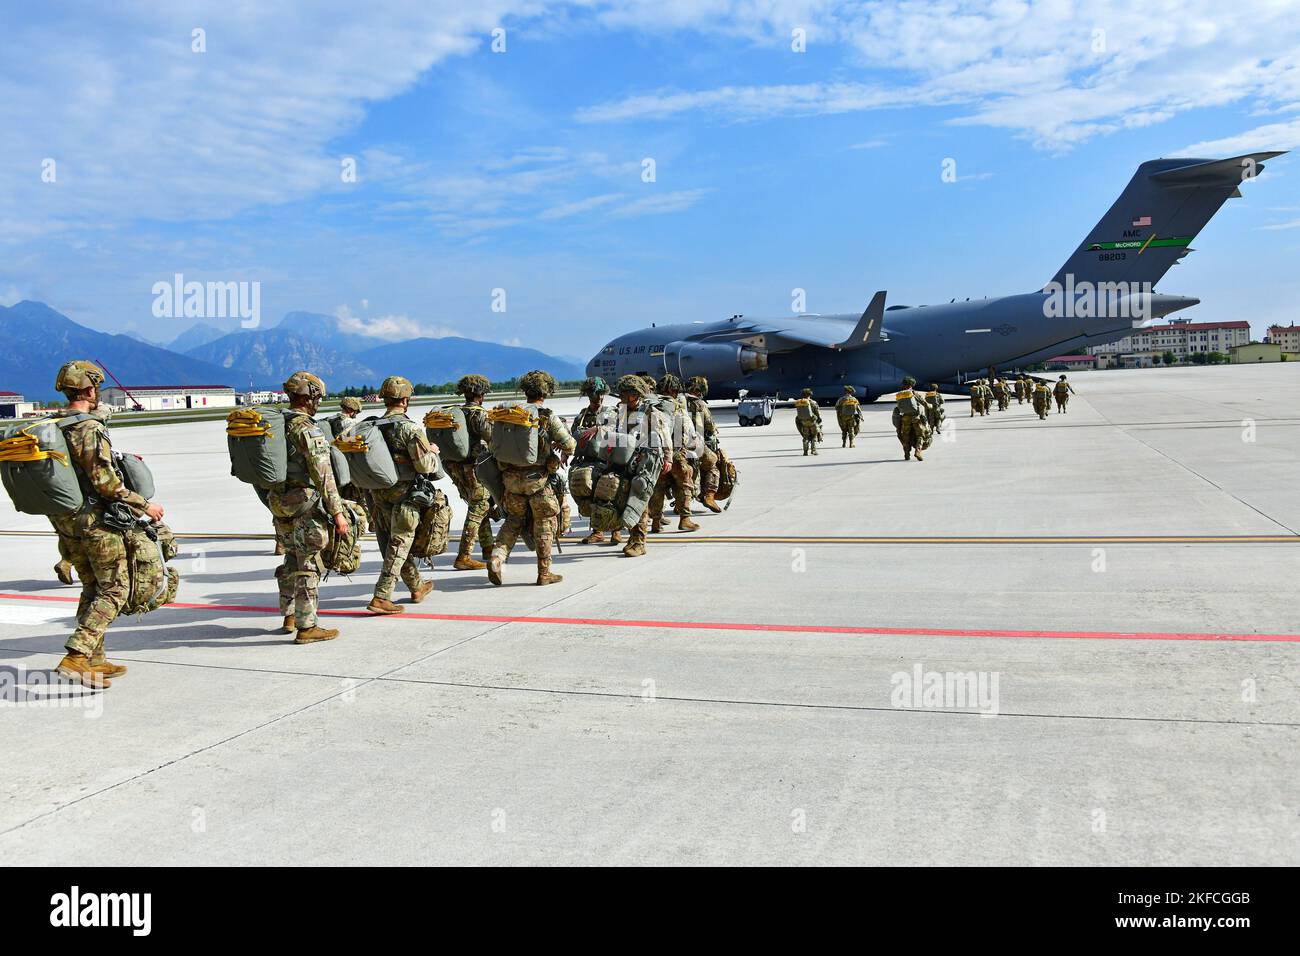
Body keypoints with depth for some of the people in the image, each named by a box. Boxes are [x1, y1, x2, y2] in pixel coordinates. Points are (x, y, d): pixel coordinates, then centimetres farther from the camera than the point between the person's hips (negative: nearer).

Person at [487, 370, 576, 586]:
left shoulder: (510, 413, 5)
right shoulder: (548, 417, -8)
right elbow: (569, 444, -5)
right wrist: (564, 454, 18)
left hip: (511, 477, 4)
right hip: (537, 478, -4)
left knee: (514, 520, 19)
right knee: (545, 523, 9)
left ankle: (497, 557, -1)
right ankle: (544, 572, 11)